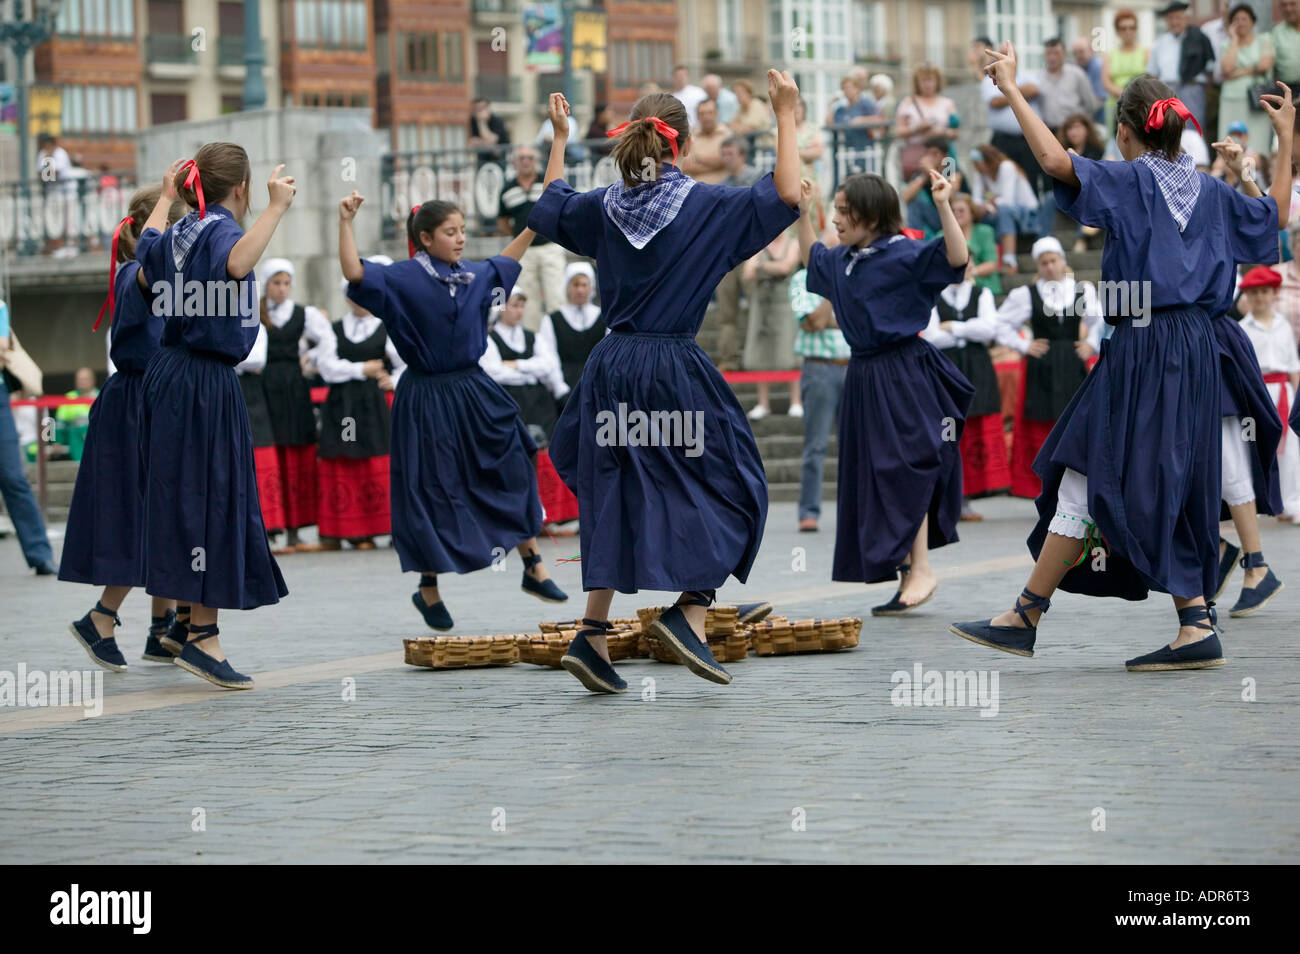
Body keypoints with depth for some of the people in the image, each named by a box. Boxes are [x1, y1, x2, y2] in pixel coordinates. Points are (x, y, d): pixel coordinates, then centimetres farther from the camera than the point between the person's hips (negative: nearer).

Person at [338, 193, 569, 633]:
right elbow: (354, 272, -23)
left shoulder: (472, 275, 8)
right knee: (432, 490, 1)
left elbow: (506, 262, 29)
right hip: (427, 398, -6)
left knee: (514, 469, 5)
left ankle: (533, 568, 17)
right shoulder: (404, 278, -10)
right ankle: (429, 591, 15)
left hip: (473, 391, 6)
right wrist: (345, 222, -31)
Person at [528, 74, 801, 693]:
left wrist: (559, 136, 36)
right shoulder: (706, 206, -9)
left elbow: (550, 206, 25)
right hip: (676, 368, -5)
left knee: (613, 497, 12)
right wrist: (785, 117, -4)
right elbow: (785, 196, -11)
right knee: (722, 486, 9)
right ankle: (690, 611, -6)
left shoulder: (605, 206, 5)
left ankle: (593, 634, 7)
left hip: (613, 368, 5)